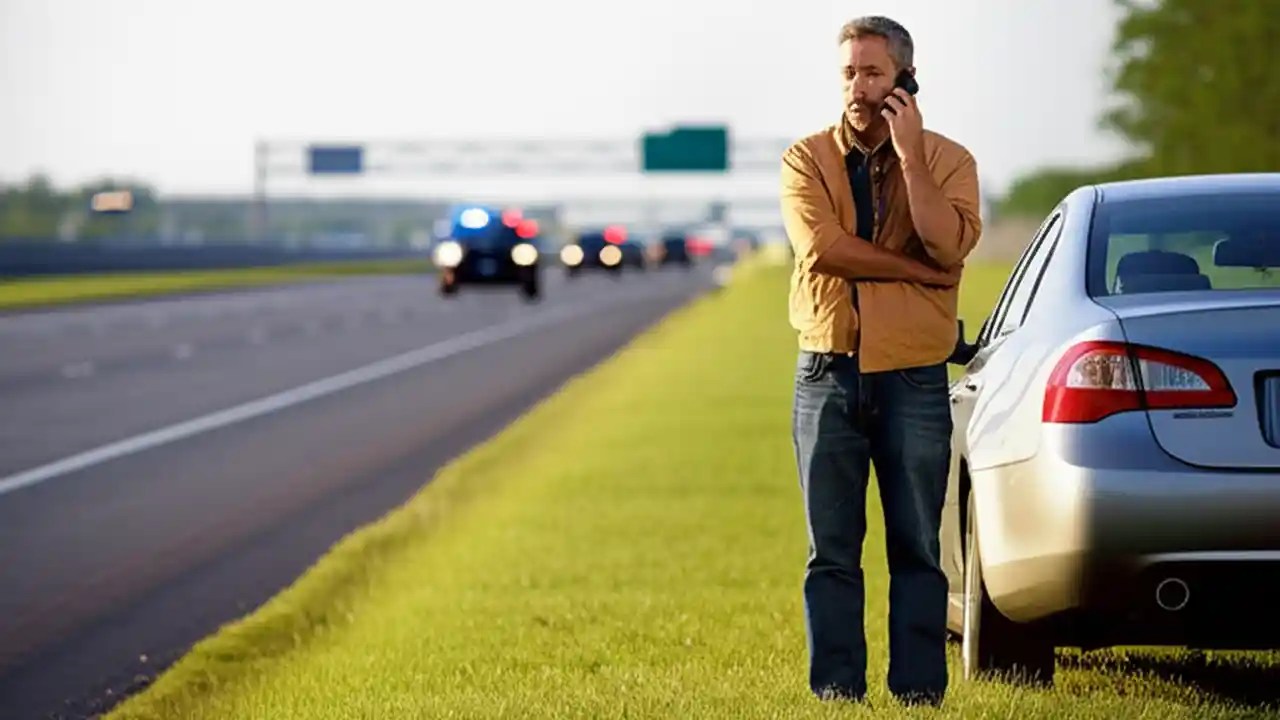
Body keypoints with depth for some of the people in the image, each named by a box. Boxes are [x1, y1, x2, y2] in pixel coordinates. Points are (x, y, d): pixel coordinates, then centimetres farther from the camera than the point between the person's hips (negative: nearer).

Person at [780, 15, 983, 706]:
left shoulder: (947, 160, 2)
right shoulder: (807, 158, 3)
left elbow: (950, 245, -17)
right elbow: (821, 247, -14)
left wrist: (908, 153, -14)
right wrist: (917, 270, -13)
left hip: (914, 380, -1)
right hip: (827, 375, 1)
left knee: (917, 548, 2)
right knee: (831, 551, 4)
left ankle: (919, 694, 6)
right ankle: (835, 694, 7)